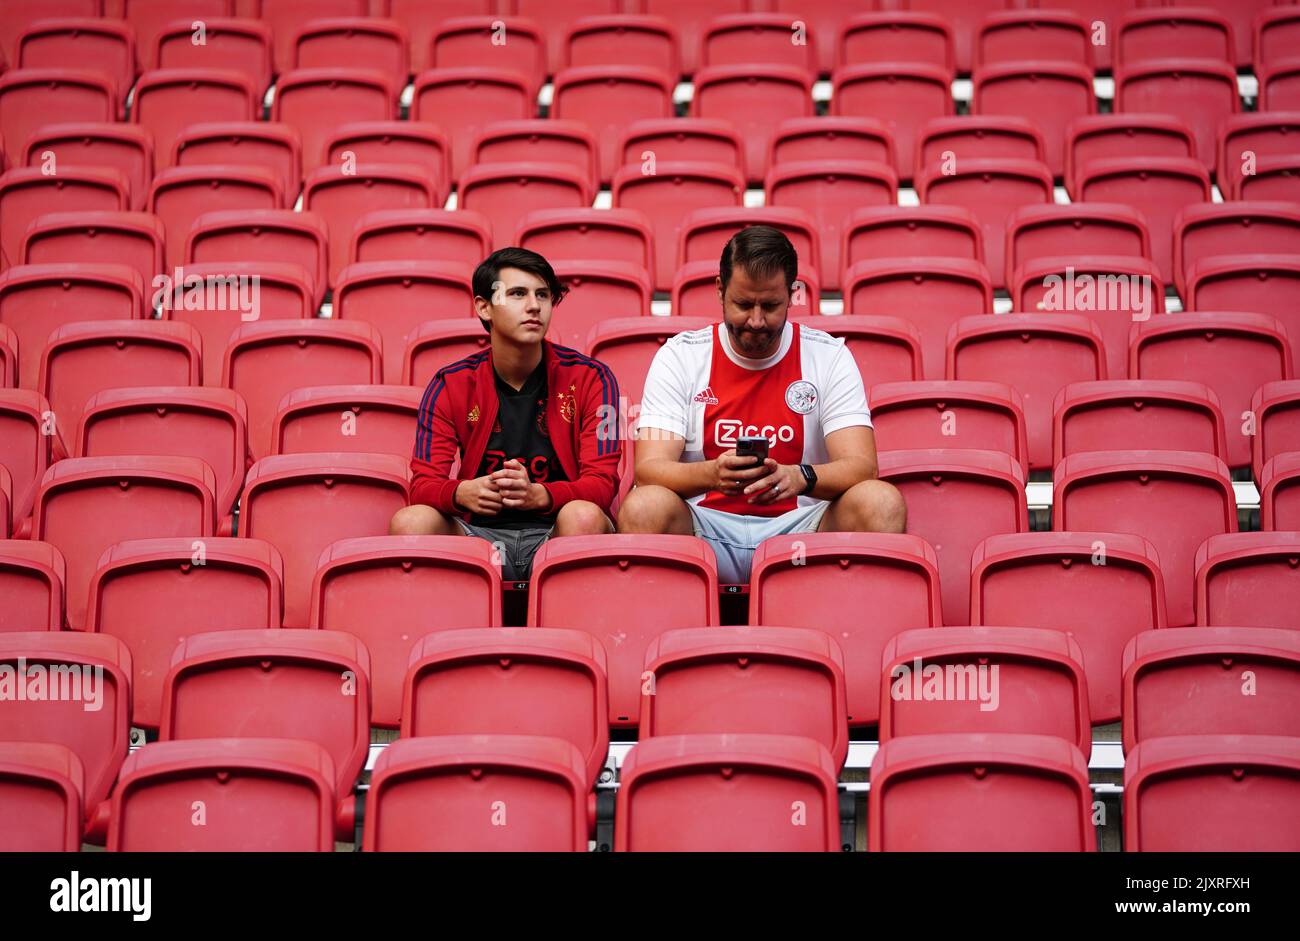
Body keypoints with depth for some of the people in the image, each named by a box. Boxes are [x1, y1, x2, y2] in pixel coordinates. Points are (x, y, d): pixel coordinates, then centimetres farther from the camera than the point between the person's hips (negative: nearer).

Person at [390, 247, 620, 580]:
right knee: (410, 522, -28)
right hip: (481, 534, 1)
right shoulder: (450, 385, 5)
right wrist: (463, 493, -26)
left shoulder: (589, 378, 1)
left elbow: (602, 483, -7)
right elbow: (423, 483, 0)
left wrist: (537, 494, -29)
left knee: (584, 516, -35)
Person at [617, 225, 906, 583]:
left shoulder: (829, 356, 3)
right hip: (705, 531, 0)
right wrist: (713, 473, -31)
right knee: (645, 507, -32)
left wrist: (799, 477, -31)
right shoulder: (679, 355, 2)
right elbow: (649, 469, -9)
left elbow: (861, 466, -8)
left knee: (882, 503, -27)